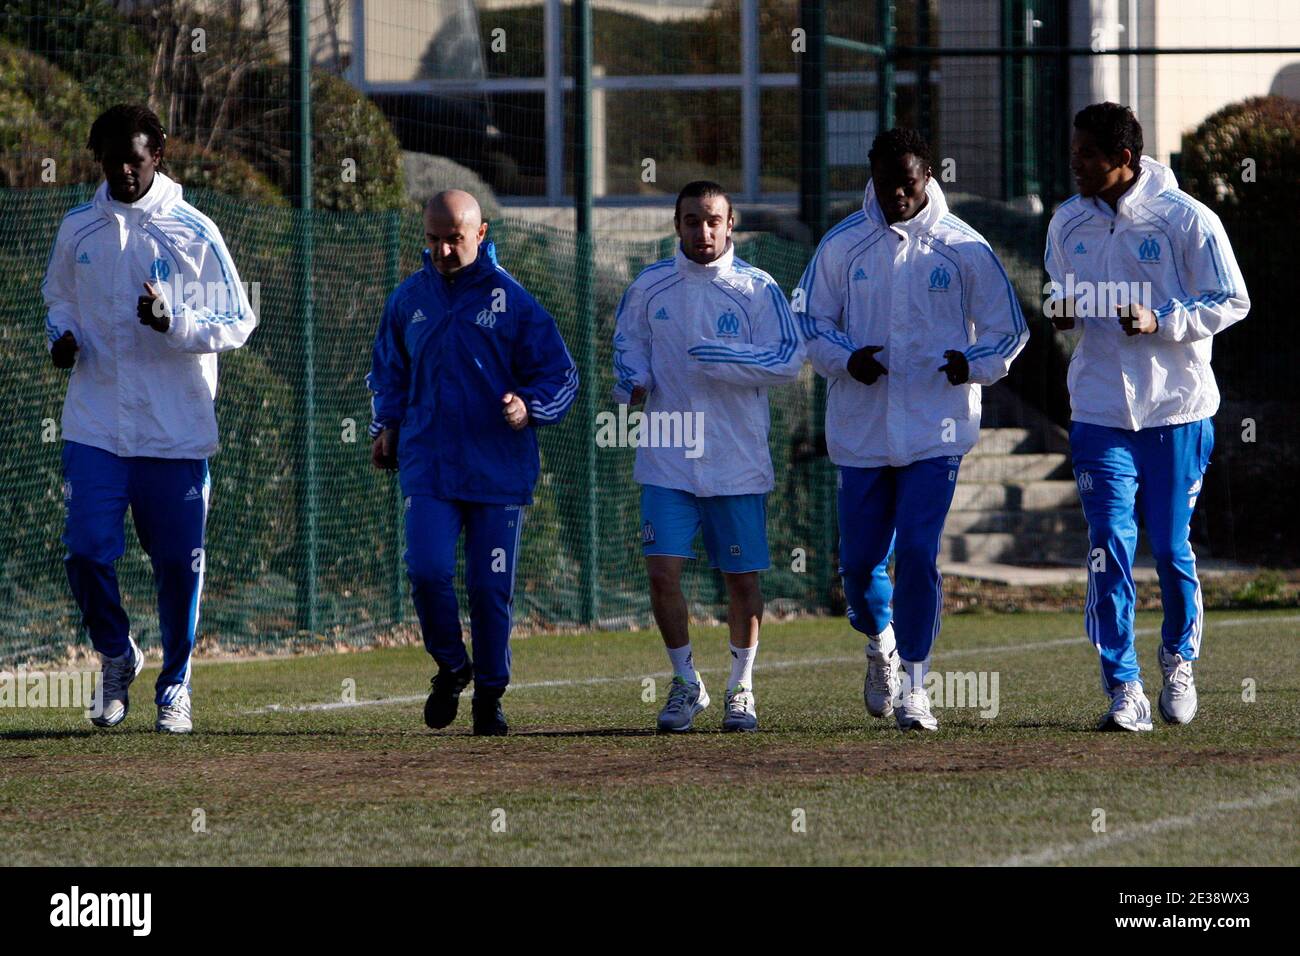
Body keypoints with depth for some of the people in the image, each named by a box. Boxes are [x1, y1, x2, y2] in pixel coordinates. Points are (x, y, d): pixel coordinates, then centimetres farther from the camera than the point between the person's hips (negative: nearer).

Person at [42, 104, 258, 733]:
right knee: (86, 551, -9)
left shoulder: (194, 233, -1)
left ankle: (175, 687, 18)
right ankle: (116, 657, 18)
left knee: (178, 561, 0)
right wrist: (61, 334, 1)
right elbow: (58, 296, 23)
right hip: (93, 426, 2)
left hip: (176, 432, -2)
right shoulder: (77, 231, 8)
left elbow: (238, 321, -1)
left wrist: (175, 323, -19)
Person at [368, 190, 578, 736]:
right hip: (428, 465, 2)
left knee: (491, 586, 1)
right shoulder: (408, 300, 9)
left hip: (500, 470, -2)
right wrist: (387, 425, 8)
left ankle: (490, 693, 18)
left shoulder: (512, 300, -1)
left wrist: (529, 408, -17)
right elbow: (388, 371, 23)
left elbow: (558, 374, 2)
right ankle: (450, 667, 11)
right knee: (428, 571, -14)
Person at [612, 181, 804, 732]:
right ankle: (686, 684, 9)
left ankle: (741, 687, 24)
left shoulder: (758, 290, -3)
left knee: (742, 578, 6)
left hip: (738, 464, -1)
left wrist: (716, 357, -19)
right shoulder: (649, 288, 5)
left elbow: (789, 360, -10)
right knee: (662, 572, -9)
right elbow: (627, 341, 20)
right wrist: (633, 380, -2)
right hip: (667, 463, 1)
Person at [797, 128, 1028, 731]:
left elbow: (1007, 327, 5)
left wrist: (973, 363, -16)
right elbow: (809, 318, 11)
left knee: (918, 554, -12)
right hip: (861, 427, 2)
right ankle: (881, 643, 36)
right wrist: (845, 359, -10)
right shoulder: (841, 246, 4)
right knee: (860, 559, 5)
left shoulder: (963, 248, 0)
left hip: (936, 427, -2)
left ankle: (913, 684, -3)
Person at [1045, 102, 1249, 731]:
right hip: (1101, 413, 3)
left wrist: (1161, 321, -18)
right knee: (1109, 548, -8)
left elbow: (1231, 302, -4)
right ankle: (1123, 691, -7)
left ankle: (1179, 661, 29)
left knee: (1171, 548, 3)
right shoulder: (1068, 223, 6)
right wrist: (1062, 310, -4)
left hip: (1177, 412, -2)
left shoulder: (1185, 219, -8)